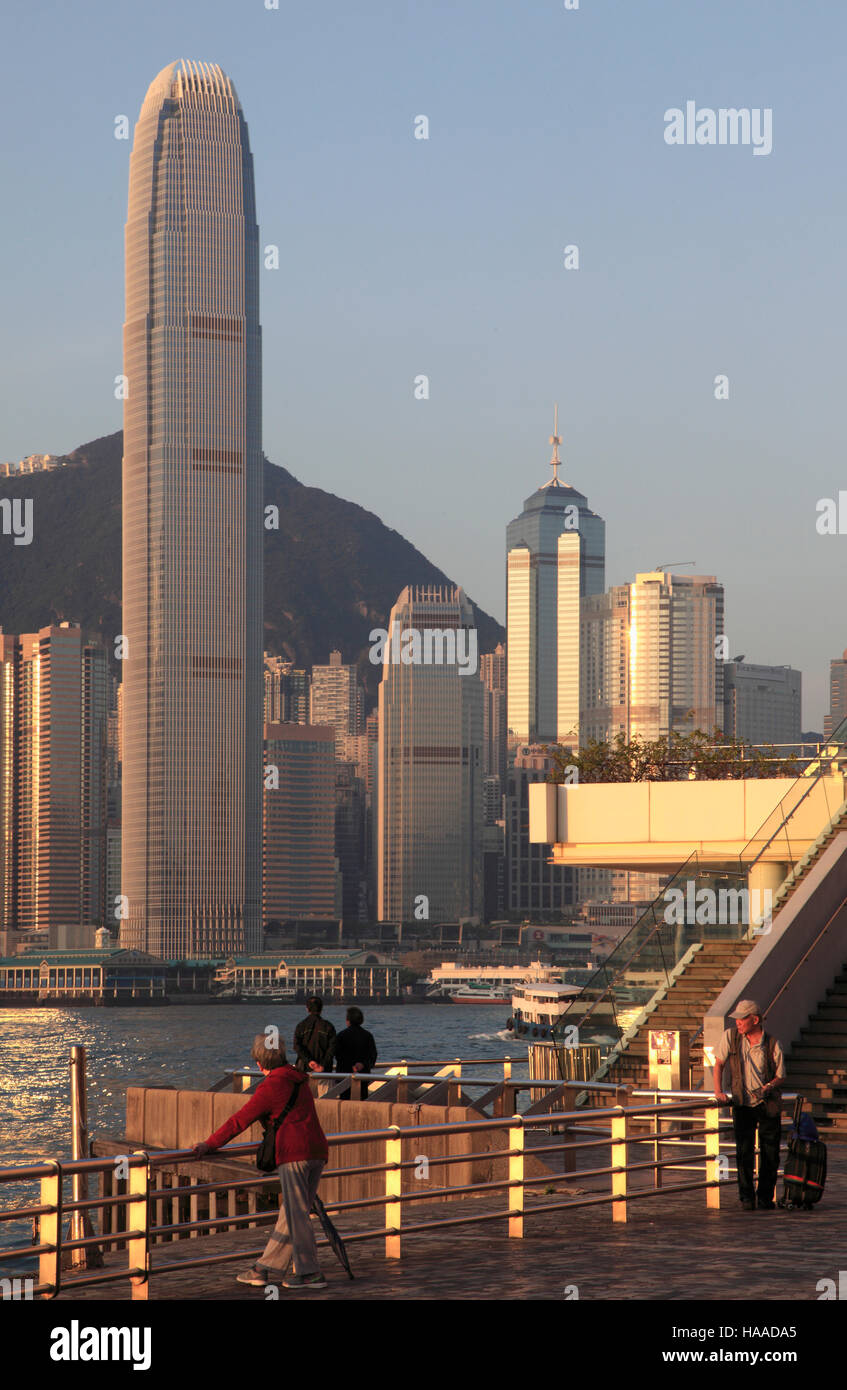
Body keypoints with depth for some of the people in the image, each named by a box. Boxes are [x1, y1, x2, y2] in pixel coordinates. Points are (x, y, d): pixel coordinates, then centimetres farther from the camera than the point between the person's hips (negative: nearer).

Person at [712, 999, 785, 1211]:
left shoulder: (772, 1044, -8)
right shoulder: (730, 1036, -3)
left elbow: (780, 1076, -2)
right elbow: (719, 1063, 7)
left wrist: (767, 1088, -21)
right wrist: (718, 1091, -5)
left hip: (769, 1105, -1)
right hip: (743, 1104, 1)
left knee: (770, 1154, 0)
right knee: (744, 1151, -10)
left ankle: (765, 1197, 12)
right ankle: (746, 1197, -4)